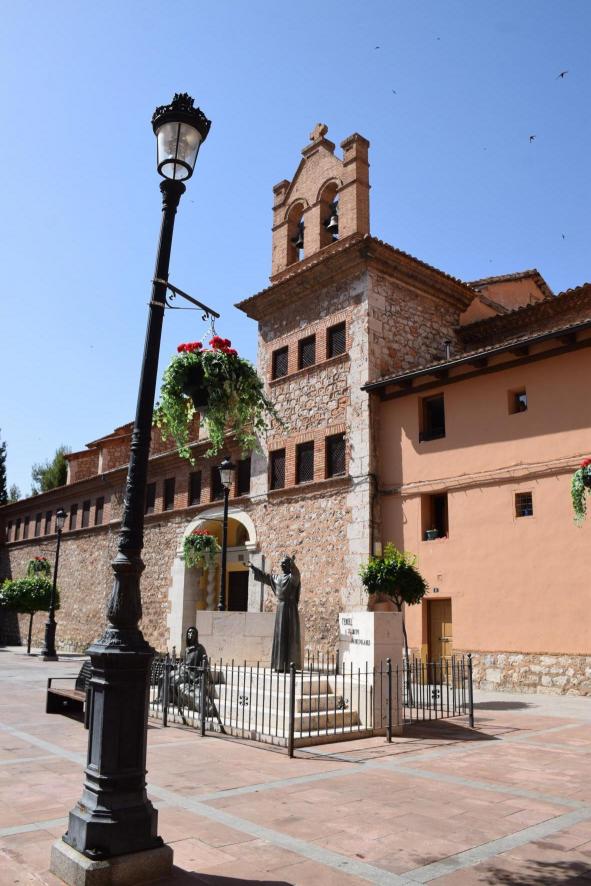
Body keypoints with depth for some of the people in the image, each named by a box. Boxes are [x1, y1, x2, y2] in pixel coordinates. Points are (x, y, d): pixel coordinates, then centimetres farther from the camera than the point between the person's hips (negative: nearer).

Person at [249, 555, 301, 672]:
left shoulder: (292, 577, -8)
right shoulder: (277, 578, 15)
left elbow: (296, 574, -32)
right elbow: (264, 575, 28)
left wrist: (293, 564, -51)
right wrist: (253, 567, 36)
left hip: (290, 608, -7)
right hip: (280, 608, 7)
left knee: (290, 636, -8)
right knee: (279, 636, 6)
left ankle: (291, 665, -6)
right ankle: (281, 665, 10)